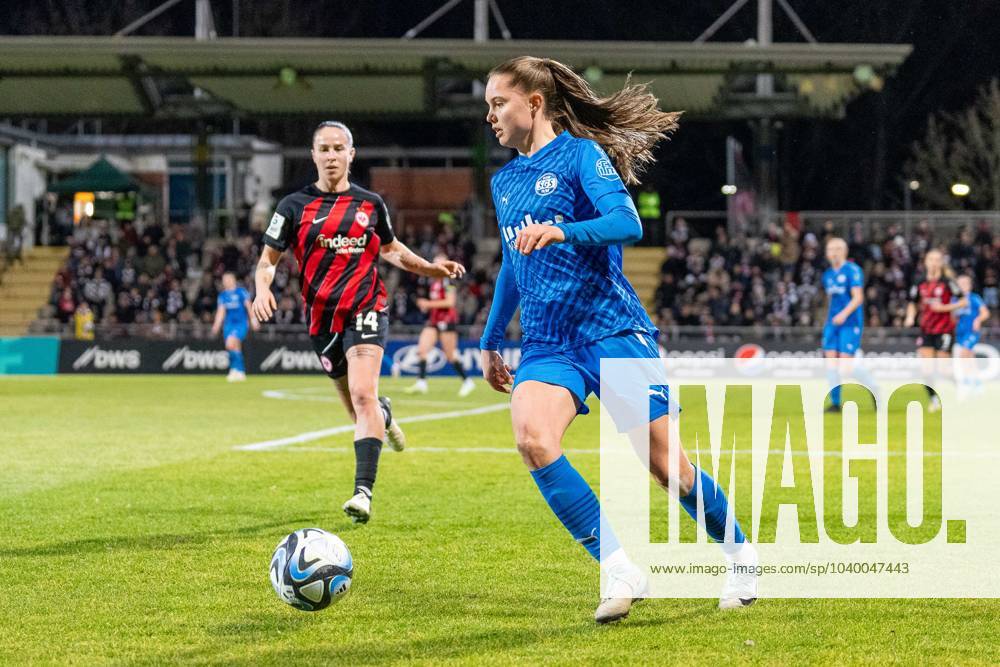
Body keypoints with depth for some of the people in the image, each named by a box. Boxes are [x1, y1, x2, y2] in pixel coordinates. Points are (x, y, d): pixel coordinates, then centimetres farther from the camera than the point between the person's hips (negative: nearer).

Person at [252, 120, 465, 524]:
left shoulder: (371, 204, 6)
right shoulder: (295, 206, 1)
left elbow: (390, 249, 23)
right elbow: (269, 258, 3)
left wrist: (431, 268, 10)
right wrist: (262, 290, -18)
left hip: (365, 309, -1)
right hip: (322, 317, 1)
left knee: (363, 395, -22)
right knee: (357, 407, 11)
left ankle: (364, 491, -26)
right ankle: (384, 415, 51)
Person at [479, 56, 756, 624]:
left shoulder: (580, 154, -3)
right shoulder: (504, 182, 17)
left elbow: (628, 224, -19)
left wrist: (561, 231, -36)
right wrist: (491, 341, 35)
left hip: (613, 331, -5)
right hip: (546, 344, 5)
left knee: (666, 463, -2)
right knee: (532, 437, -25)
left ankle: (741, 556, 24)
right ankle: (620, 570, -21)